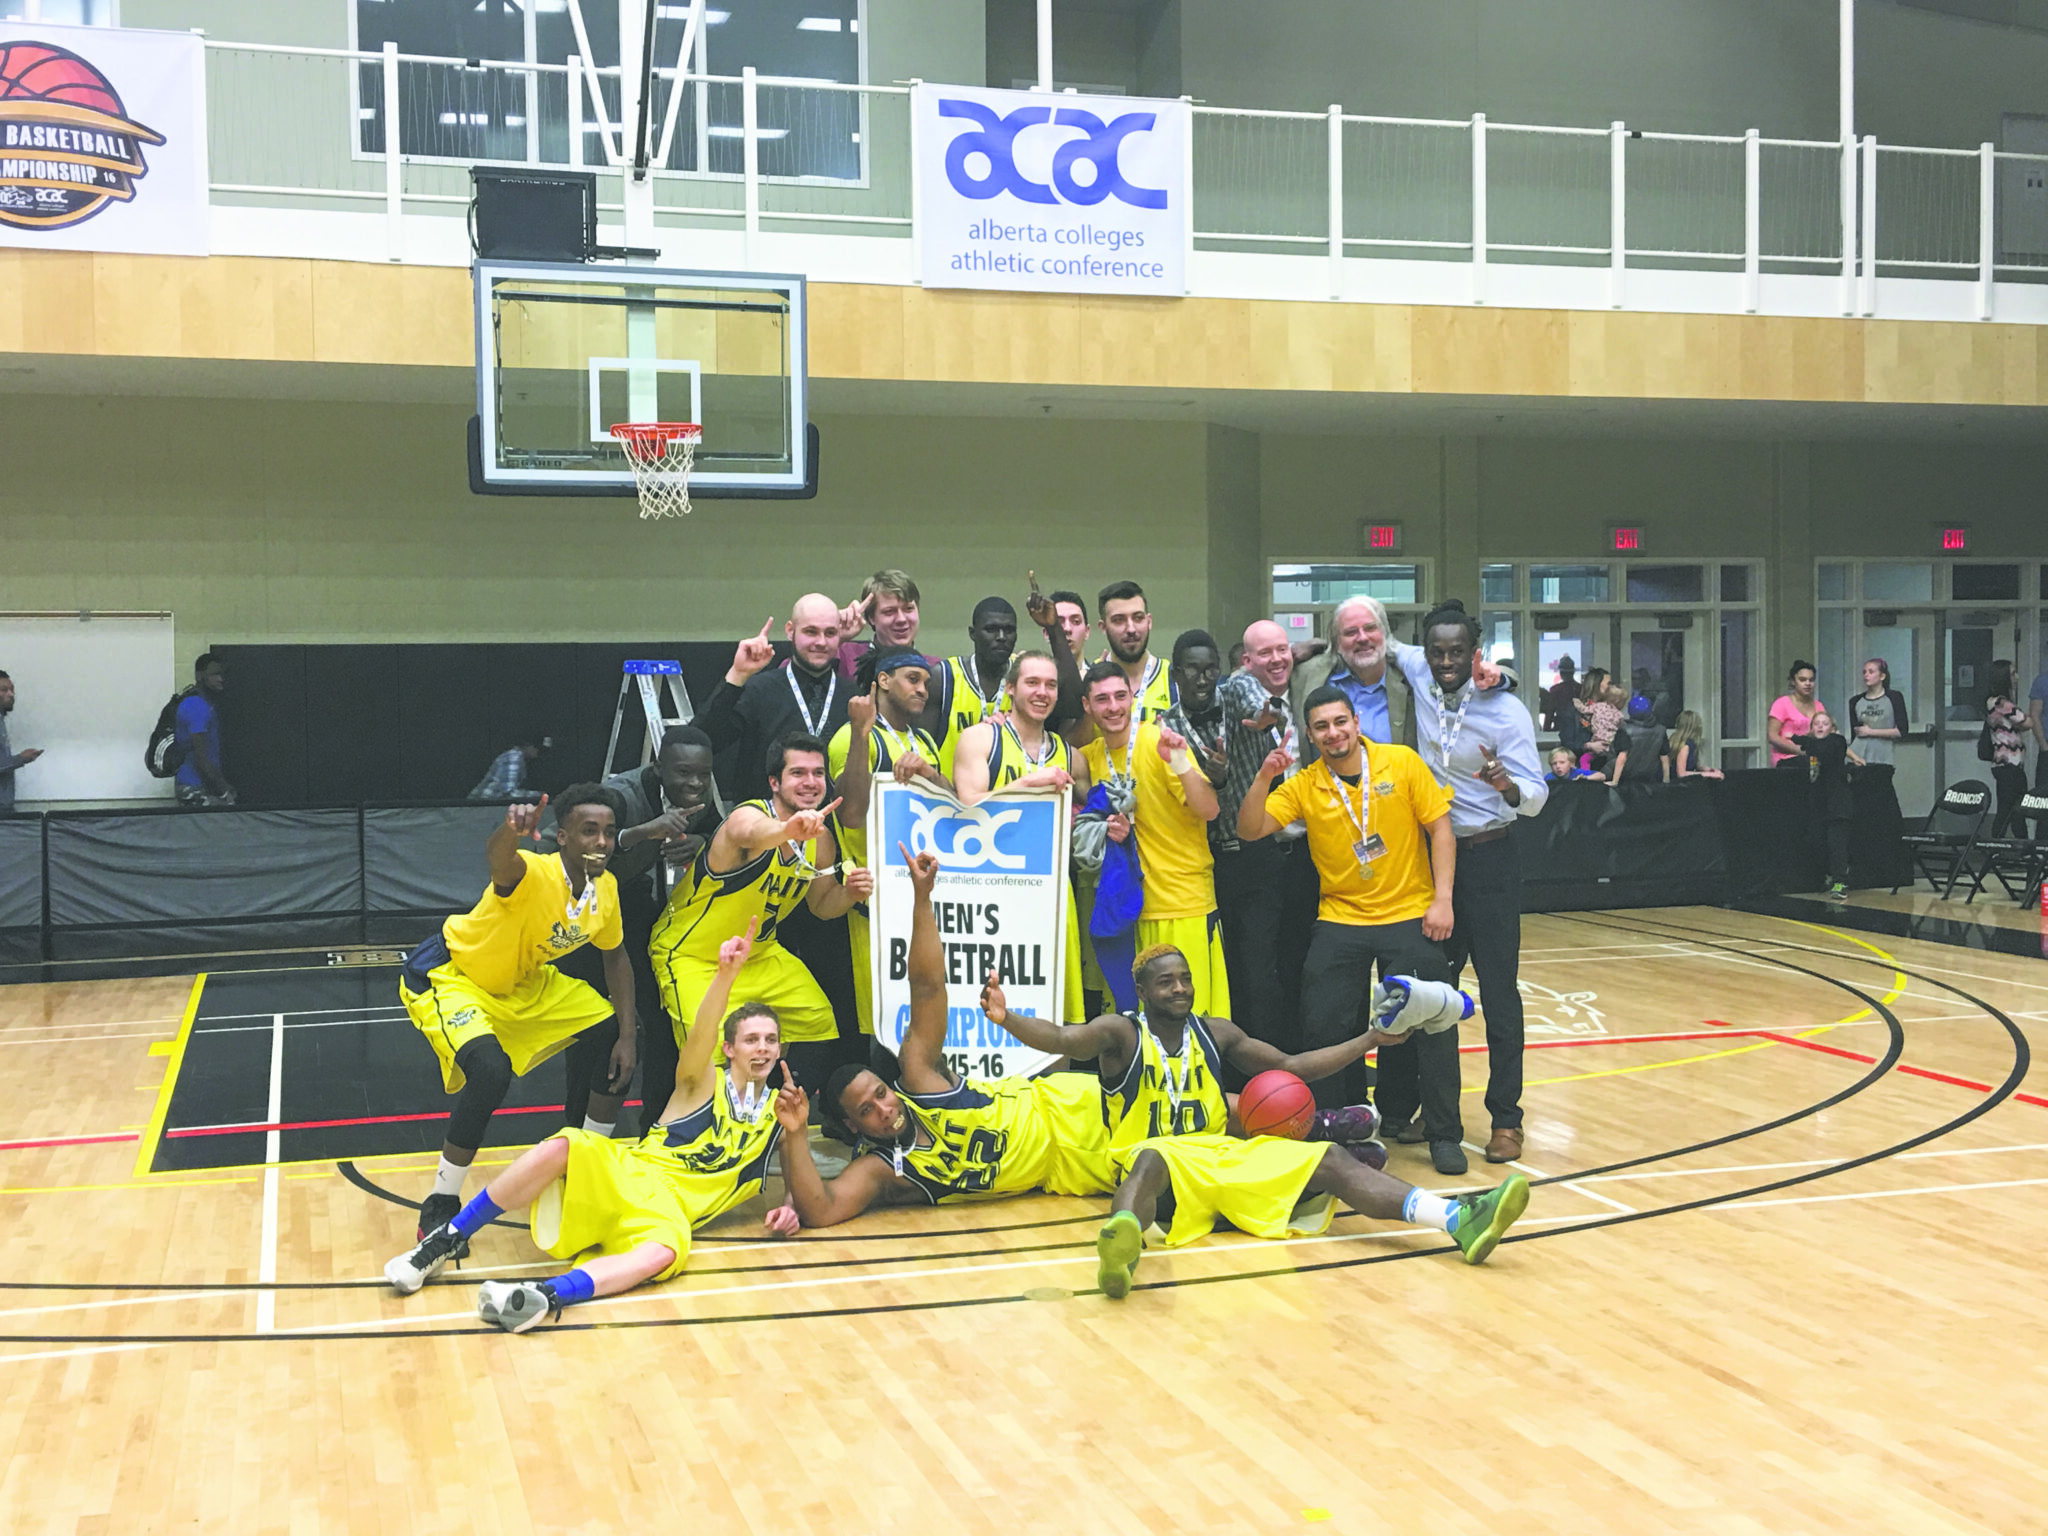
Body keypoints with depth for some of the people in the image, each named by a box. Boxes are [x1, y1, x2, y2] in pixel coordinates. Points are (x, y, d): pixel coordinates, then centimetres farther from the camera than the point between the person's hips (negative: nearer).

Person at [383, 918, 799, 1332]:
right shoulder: (706, 1084, 5)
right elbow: (699, 1041, -17)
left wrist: (791, 1207, 2)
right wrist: (727, 973, -36)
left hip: (666, 1210, 1)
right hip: (623, 1173, -1)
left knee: (665, 1252, -38)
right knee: (560, 1147, -33)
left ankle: (549, 1295, -56)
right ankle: (448, 1240, -19)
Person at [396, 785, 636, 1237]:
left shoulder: (605, 888, -11)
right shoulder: (534, 875, -34)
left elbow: (615, 955, 7)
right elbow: (497, 858, -59)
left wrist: (626, 1036, -1)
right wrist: (512, 830, -84)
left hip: (523, 981, 8)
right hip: (447, 977, -8)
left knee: (617, 1040, 4)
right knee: (491, 1071, -33)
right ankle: (440, 1206, -13)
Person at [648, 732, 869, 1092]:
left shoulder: (821, 840, -5)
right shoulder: (747, 815, -27)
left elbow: (821, 905, 10)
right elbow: (753, 833, -54)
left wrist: (848, 893, -13)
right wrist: (788, 829, -77)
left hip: (760, 954, 7)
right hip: (691, 955, -7)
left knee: (822, 1027, 9)